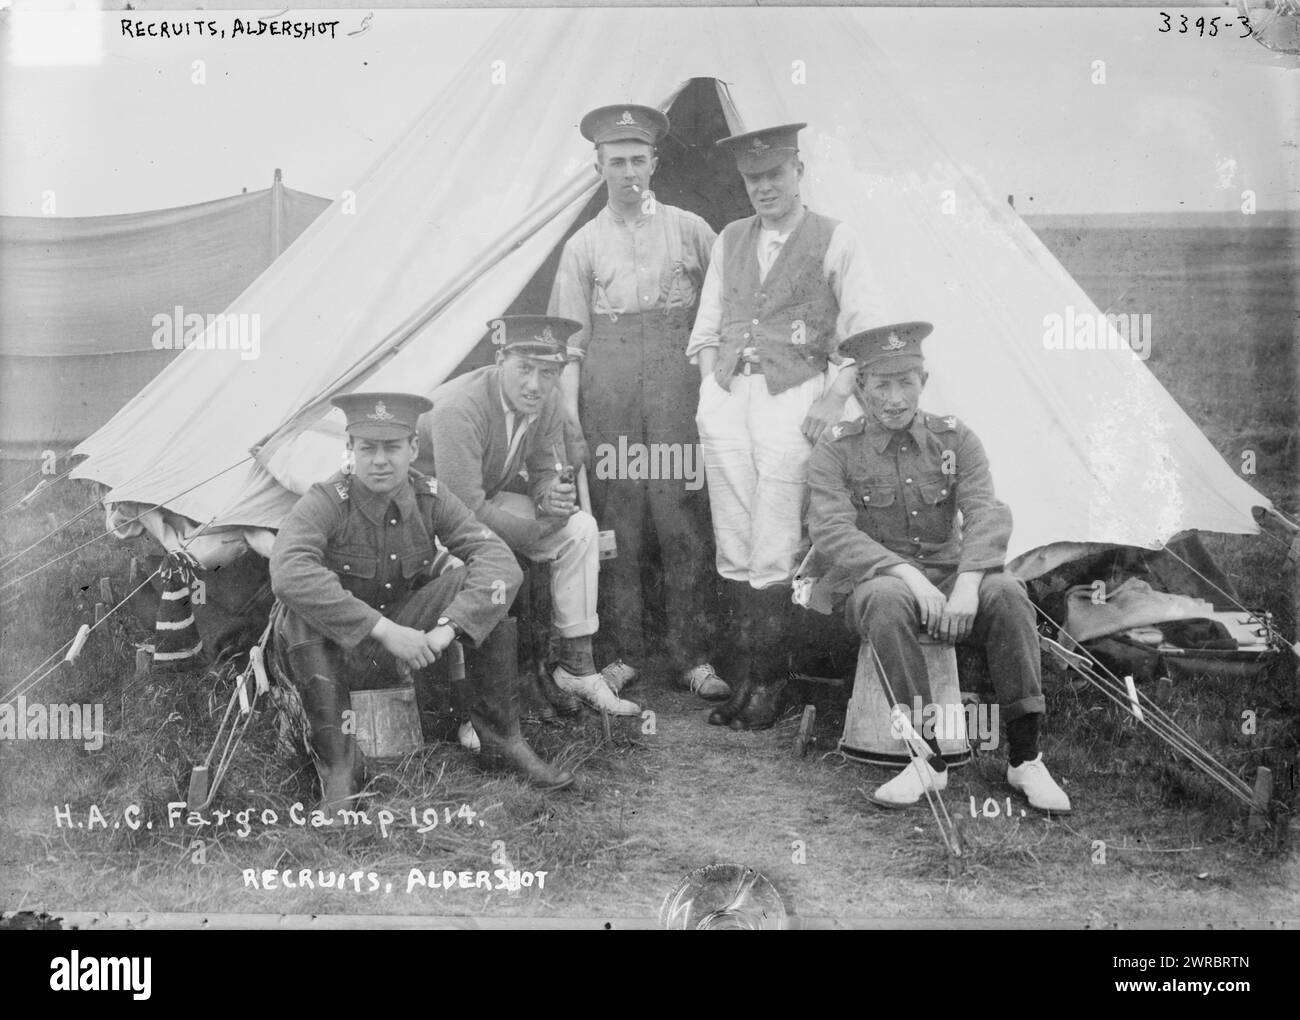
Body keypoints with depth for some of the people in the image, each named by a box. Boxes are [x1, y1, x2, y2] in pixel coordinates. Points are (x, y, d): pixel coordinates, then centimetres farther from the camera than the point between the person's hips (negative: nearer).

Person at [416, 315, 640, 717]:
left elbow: (545, 473, 1)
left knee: (580, 528, -6)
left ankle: (576, 666, 0)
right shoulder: (459, 408, -32)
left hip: (489, 496, 7)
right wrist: (541, 527, -25)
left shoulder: (547, 403, -11)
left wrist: (553, 498, -25)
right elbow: (466, 509, -32)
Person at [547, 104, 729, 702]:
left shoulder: (689, 229, 10)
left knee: (681, 512, -6)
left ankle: (690, 655, 0)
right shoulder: (583, 245, 12)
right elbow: (570, 336, 9)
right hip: (608, 376, 1)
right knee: (618, 513, 1)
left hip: (674, 373, -1)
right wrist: (569, 407, -1)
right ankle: (623, 653, 9)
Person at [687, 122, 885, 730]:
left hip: (792, 394, -4)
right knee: (732, 547, 4)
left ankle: (767, 684, 3)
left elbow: (865, 332, 1)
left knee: (774, 549, -8)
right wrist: (709, 384, 9)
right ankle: (743, 674, 13)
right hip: (728, 394, 4)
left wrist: (833, 399, -8)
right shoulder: (729, 240, 18)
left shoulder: (834, 240, 5)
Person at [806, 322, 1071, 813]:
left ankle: (1025, 759, -22)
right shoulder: (836, 451, -1)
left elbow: (987, 515, -7)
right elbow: (831, 532, -15)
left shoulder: (954, 438, 6)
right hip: (878, 583, -2)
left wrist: (967, 583, -27)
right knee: (888, 599, -37)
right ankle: (930, 758, -32)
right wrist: (908, 575, -29)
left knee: (1006, 594, -29)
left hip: (950, 577, 2)